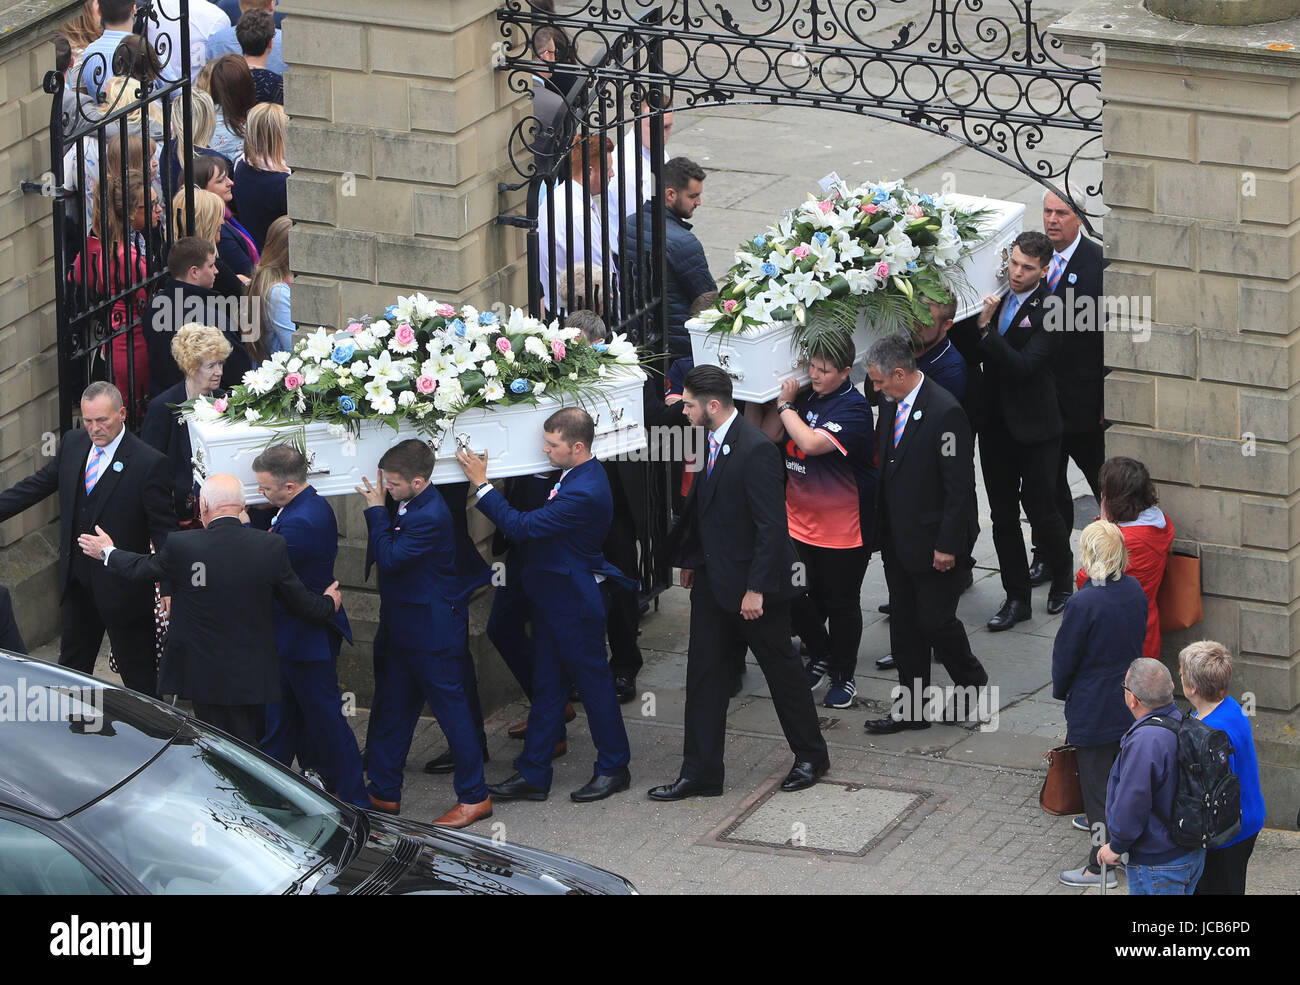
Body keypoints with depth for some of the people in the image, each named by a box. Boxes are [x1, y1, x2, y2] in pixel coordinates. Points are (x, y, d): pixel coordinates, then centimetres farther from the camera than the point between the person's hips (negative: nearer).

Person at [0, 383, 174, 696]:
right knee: (72, 662, 20)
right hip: (78, 581, 6)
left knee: (138, 674, 4)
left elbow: (163, 529, -16)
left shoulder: (149, 463, -18)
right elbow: (36, 486, 12)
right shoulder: (73, 444, 1)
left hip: (122, 586, -6)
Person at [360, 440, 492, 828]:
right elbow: (385, 554, 9)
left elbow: (389, 558, -26)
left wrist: (377, 511, -19)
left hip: (433, 632, -10)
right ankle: (383, 792, 26)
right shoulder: (410, 506, 4)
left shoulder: (429, 517, -26)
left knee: (451, 708, 1)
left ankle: (474, 797, 11)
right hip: (403, 629, 10)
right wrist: (378, 510, -1)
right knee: (391, 708, 16)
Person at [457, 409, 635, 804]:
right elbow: (542, 522, 15)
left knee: (593, 682, 5)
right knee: (546, 686, 13)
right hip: (554, 599, 10)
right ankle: (533, 775, 18)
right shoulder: (581, 475, 3)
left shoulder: (584, 492, -28)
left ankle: (614, 768, 19)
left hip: (576, 605, -10)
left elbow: (521, 526, -27)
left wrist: (482, 483, -23)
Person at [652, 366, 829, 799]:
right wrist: (691, 559, 16)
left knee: (781, 670, 9)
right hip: (713, 582, 8)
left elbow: (773, 526, -24)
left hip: (754, 584, -8)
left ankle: (811, 755, 27)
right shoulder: (713, 442, 3)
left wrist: (756, 588, -23)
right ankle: (700, 773, 13)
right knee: (705, 674, 8)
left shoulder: (755, 450, -24)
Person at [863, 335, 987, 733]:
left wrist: (947, 545, -19)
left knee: (935, 621, 1)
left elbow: (959, 485, -20)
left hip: (933, 542, -8)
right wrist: (881, 529, 12)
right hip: (897, 542, 8)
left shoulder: (945, 412, -21)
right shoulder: (892, 406, 5)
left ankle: (974, 686, 25)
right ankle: (911, 708, 20)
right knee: (904, 625, 12)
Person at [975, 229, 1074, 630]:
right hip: (996, 424, 5)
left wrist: (987, 328, -28)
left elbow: (1024, 365, -24)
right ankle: (1016, 598, 17)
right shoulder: (995, 296, 3)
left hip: (1034, 426, -5)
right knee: (1003, 515, 8)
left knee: (1040, 510, 2)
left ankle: (1063, 577, 29)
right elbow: (977, 355, 12)